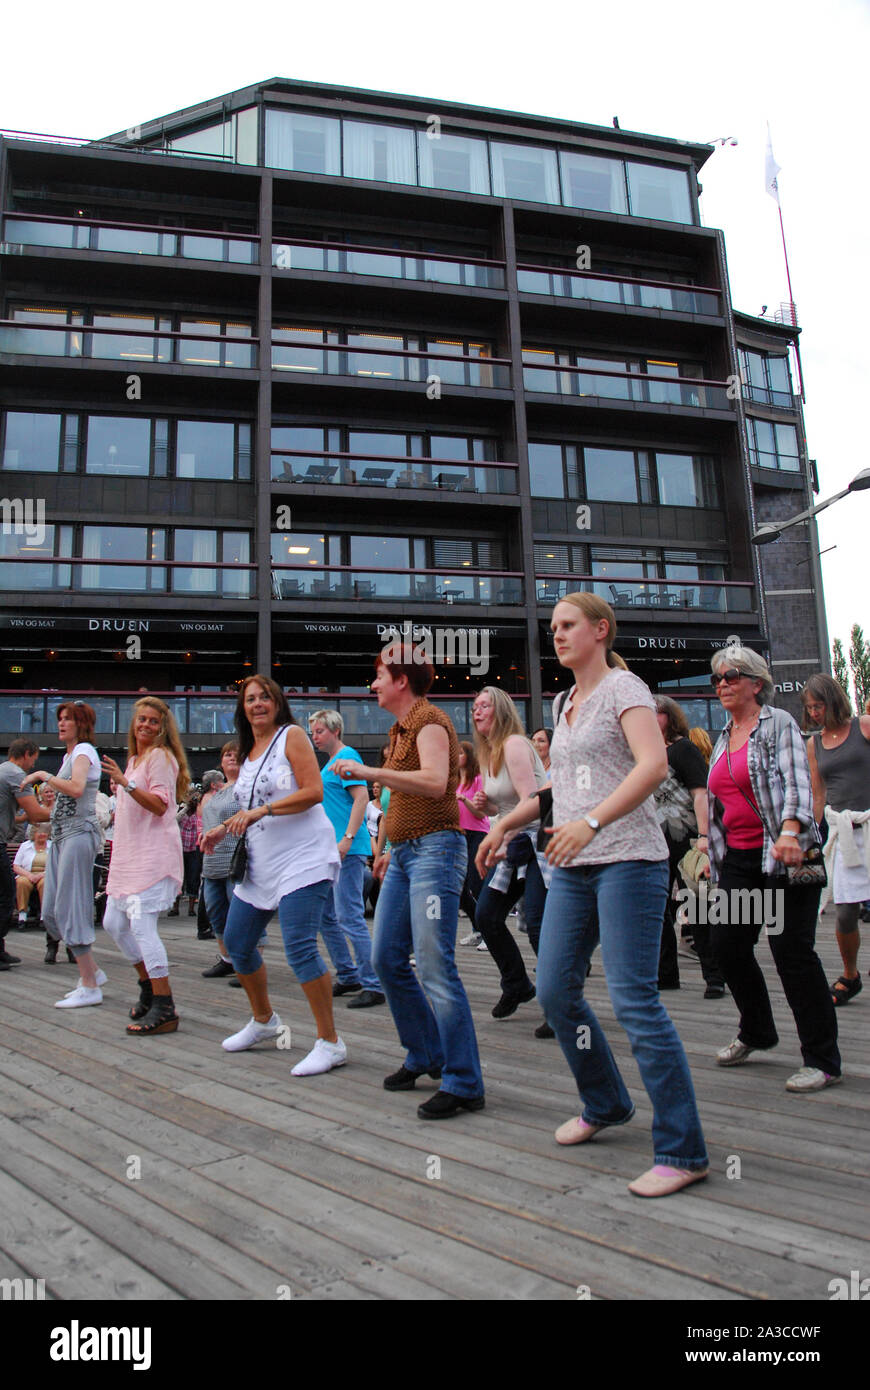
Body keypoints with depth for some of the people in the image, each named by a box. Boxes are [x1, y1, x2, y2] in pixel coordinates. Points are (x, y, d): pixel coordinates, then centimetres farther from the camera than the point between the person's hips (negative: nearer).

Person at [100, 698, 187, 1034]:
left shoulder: (160, 756, -7)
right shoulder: (134, 759, 21)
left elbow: (160, 804, -18)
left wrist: (126, 783, -26)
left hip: (154, 853, -10)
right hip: (129, 854, 10)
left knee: (141, 924, -17)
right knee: (113, 923, 13)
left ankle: (164, 1010, -14)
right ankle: (149, 987, 26)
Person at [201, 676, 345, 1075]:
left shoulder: (291, 735, -4)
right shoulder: (248, 752, 18)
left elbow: (313, 792, -15)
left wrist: (260, 811, -21)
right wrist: (224, 828, 13)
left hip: (302, 859, -9)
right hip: (260, 863, 9)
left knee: (300, 948, -16)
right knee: (237, 943, 14)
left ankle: (330, 1043, -6)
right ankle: (263, 1021, 36)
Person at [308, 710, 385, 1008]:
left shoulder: (347, 757, -8)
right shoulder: (328, 763, 19)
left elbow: (361, 798, -18)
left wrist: (347, 839, -24)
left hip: (347, 851, -10)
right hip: (329, 850, 10)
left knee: (350, 917, -11)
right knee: (325, 916, 14)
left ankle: (373, 986, -5)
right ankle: (348, 977, 24)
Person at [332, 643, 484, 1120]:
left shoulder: (429, 721, -10)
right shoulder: (402, 727, 19)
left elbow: (435, 781, -29)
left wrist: (369, 772, -27)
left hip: (434, 849, -10)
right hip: (405, 853, 10)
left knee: (434, 968, -11)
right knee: (386, 959, 12)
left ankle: (463, 1084, -2)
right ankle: (425, 1056, 27)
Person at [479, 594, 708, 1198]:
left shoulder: (624, 689, -6)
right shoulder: (565, 704, 18)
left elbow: (654, 764, -23)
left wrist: (592, 821, -33)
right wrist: (505, 825, 25)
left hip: (628, 860, -8)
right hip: (573, 867, 8)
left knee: (635, 1001, -9)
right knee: (555, 990, 10)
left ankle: (683, 1151, 4)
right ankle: (606, 1104, 32)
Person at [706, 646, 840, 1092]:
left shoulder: (778, 723, -3)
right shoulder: (723, 739, 18)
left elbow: (797, 780, -15)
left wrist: (790, 830, -29)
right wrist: (713, 842, 23)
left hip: (782, 854, -7)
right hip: (738, 858, 7)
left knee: (791, 947, -8)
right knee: (726, 942, 5)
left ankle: (822, 1059, 4)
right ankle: (756, 1032, 28)